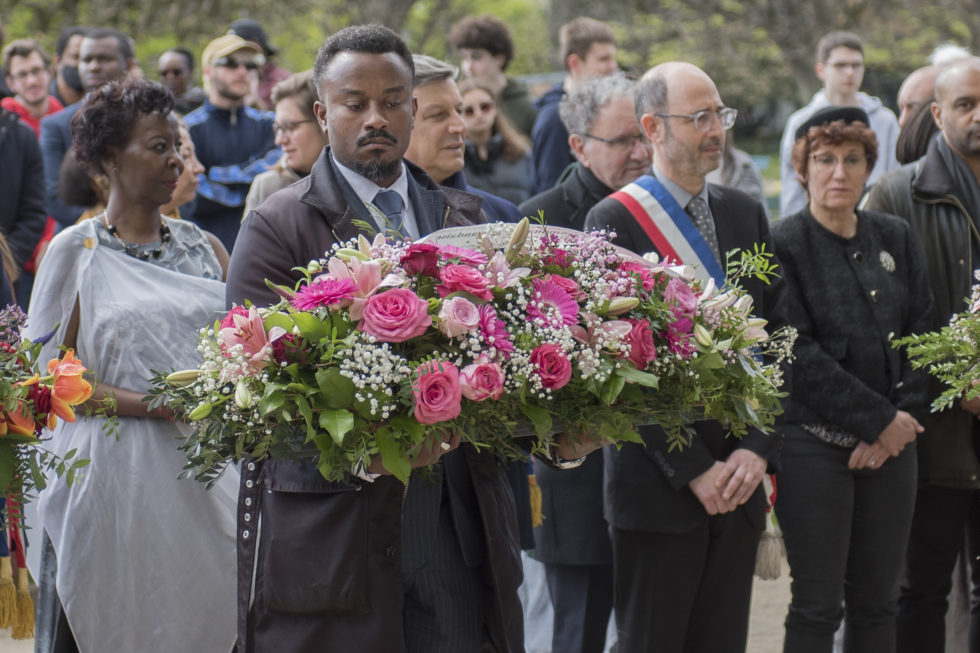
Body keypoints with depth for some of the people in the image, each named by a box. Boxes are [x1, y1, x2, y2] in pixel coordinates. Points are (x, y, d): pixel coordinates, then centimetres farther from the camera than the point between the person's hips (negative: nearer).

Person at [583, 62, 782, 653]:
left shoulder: (747, 215, 11)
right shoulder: (614, 221, -7)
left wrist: (758, 449, -3)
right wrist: (693, 470, -13)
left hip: (739, 482, 5)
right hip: (659, 487, -5)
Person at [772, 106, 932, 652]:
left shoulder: (895, 238, 10)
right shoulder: (784, 245, -5)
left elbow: (922, 335, 9)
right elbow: (797, 355, -12)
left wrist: (902, 414, -6)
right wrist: (878, 419, -13)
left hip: (892, 443, 5)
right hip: (816, 443, -5)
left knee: (879, 603, 8)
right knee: (818, 607, -2)